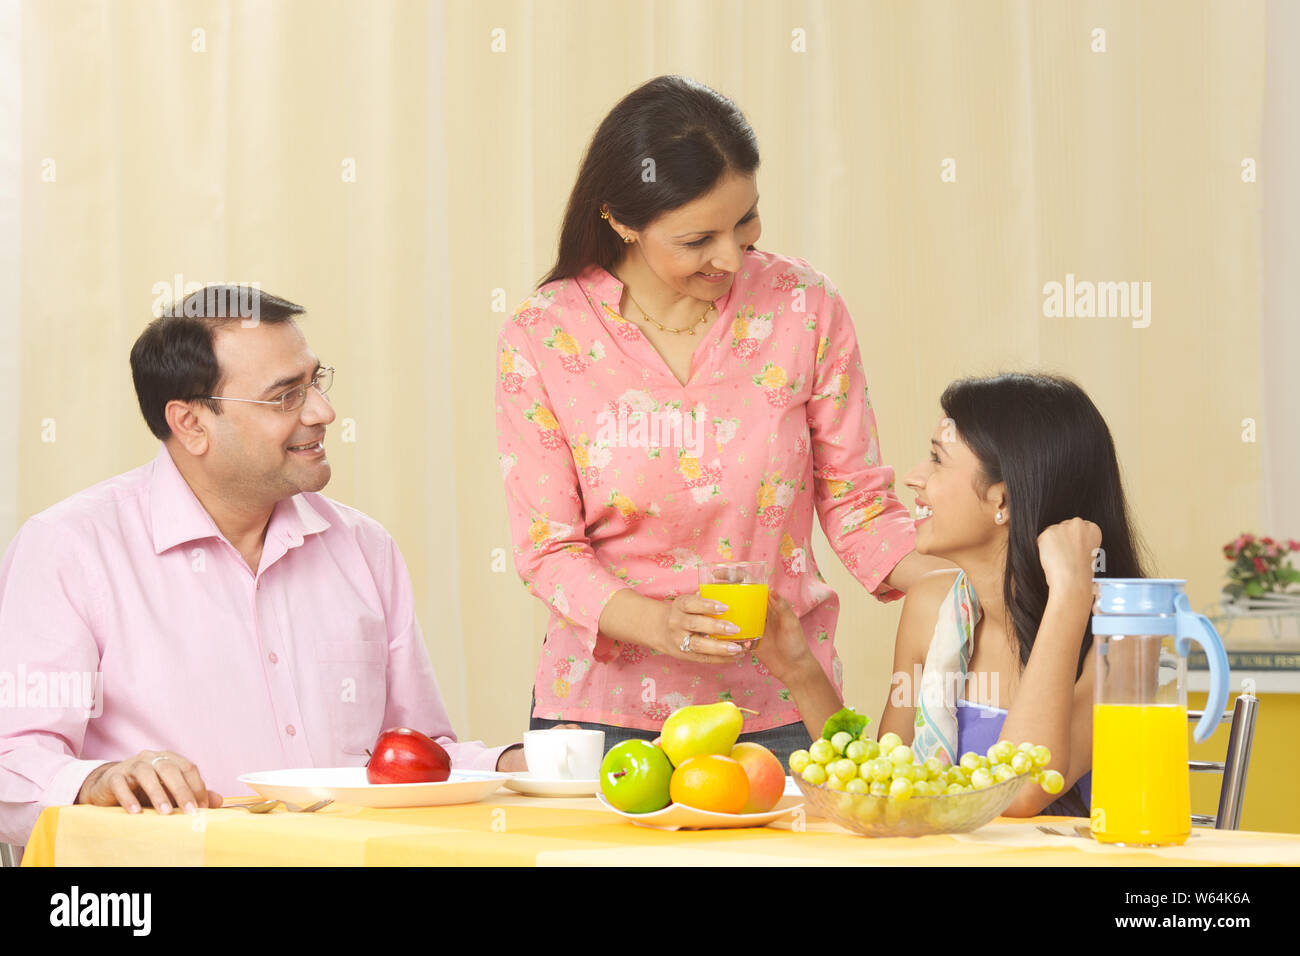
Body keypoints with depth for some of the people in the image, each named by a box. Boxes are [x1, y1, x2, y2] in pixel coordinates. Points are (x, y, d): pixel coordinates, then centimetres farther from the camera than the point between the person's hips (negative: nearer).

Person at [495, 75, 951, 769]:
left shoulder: (804, 307, -2)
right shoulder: (541, 338, -6)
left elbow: (854, 502, 3)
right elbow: (547, 547, -5)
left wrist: (951, 582, -15)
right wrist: (658, 622, -23)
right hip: (607, 707, -1)